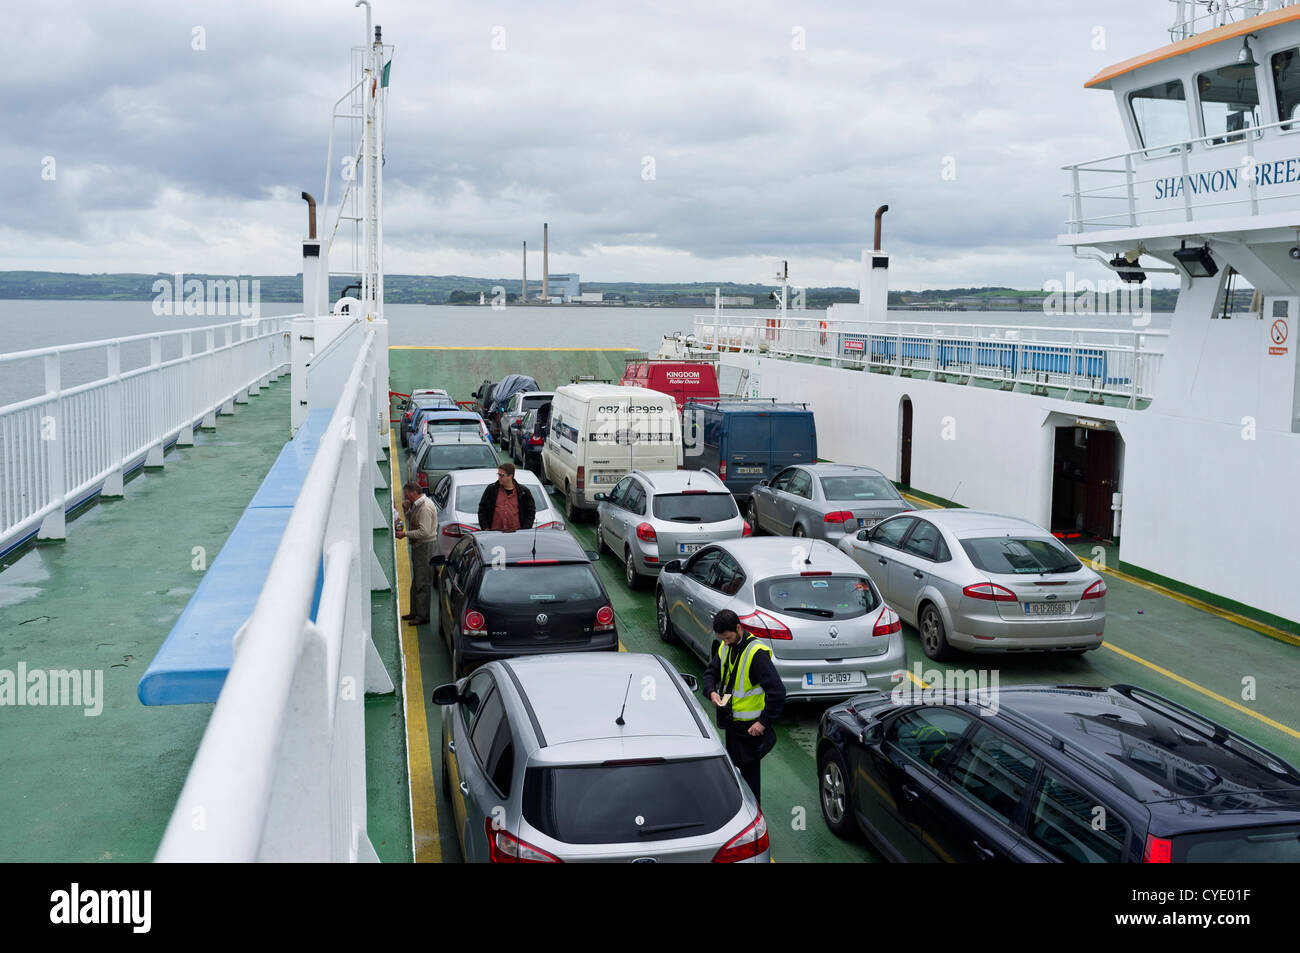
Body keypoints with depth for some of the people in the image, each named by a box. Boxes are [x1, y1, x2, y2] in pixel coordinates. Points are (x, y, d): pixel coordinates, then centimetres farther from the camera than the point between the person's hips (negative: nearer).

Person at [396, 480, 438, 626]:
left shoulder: (425, 507, -20)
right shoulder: (417, 504, 12)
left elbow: (424, 532, -25)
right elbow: (414, 522, 22)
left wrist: (405, 534, -19)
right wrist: (407, 511, 7)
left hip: (425, 547, -11)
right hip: (418, 546, 11)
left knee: (423, 582, -6)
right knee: (416, 581, 17)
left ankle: (423, 616, -3)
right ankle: (415, 611, 27)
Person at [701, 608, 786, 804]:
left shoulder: (757, 653, -22)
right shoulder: (724, 648, 3)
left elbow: (777, 691, -25)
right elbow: (711, 672, 18)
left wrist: (764, 721, -24)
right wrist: (711, 691, -4)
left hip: (751, 726, -8)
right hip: (731, 722, 8)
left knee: (748, 768, 1)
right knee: (734, 764, 20)